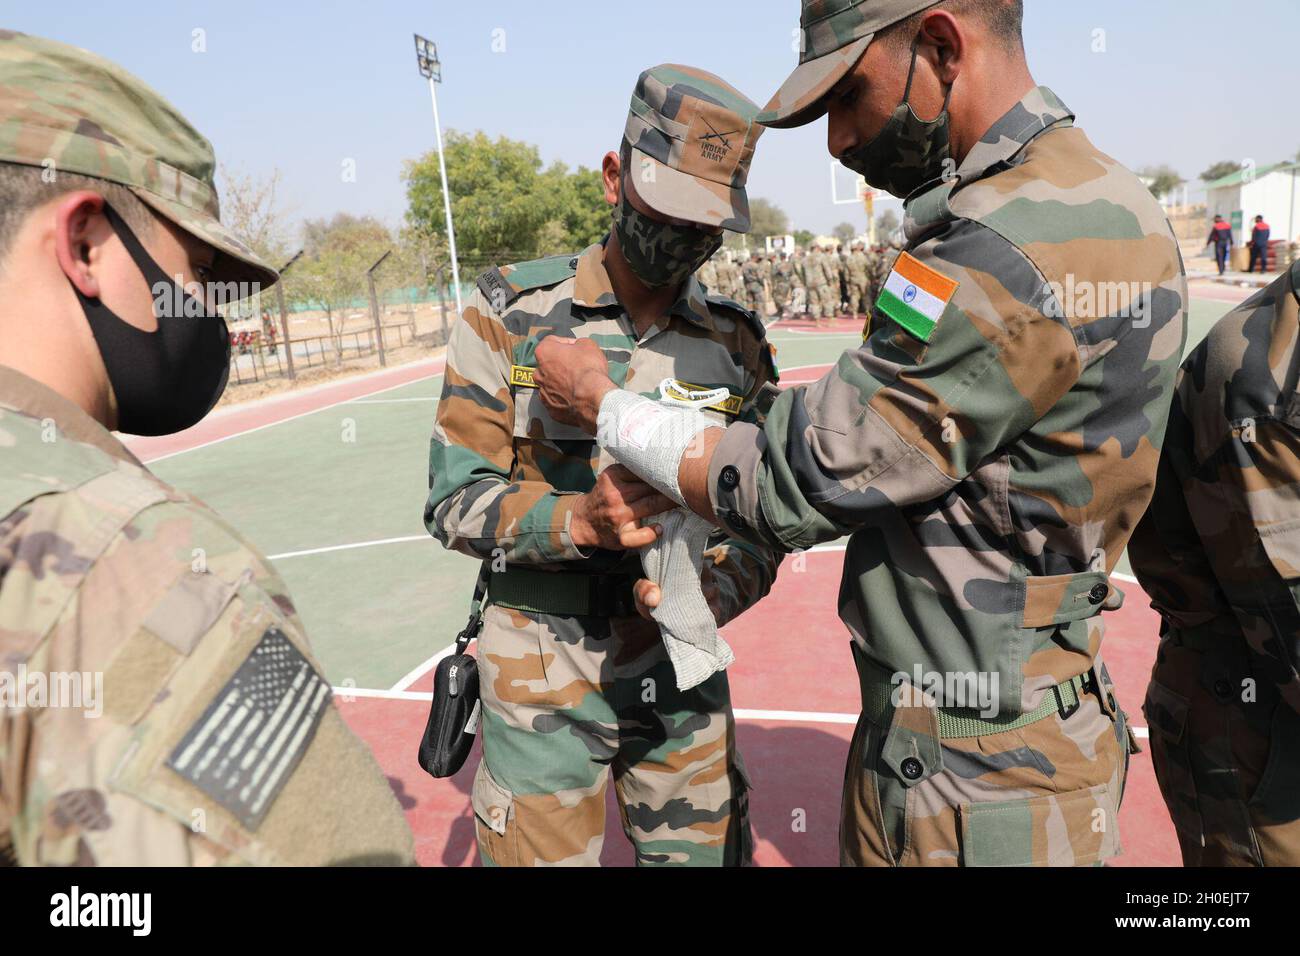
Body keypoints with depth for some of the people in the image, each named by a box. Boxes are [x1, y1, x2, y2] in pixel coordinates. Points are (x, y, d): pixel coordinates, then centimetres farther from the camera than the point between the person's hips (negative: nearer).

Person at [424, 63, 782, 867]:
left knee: (708, 852, 16)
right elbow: (456, 500, -10)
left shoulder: (738, 344, 0)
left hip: (682, 673, 3)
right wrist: (580, 519, -27)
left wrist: (704, 597, -18)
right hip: (544, 679, -2)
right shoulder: (511, 312, -8)